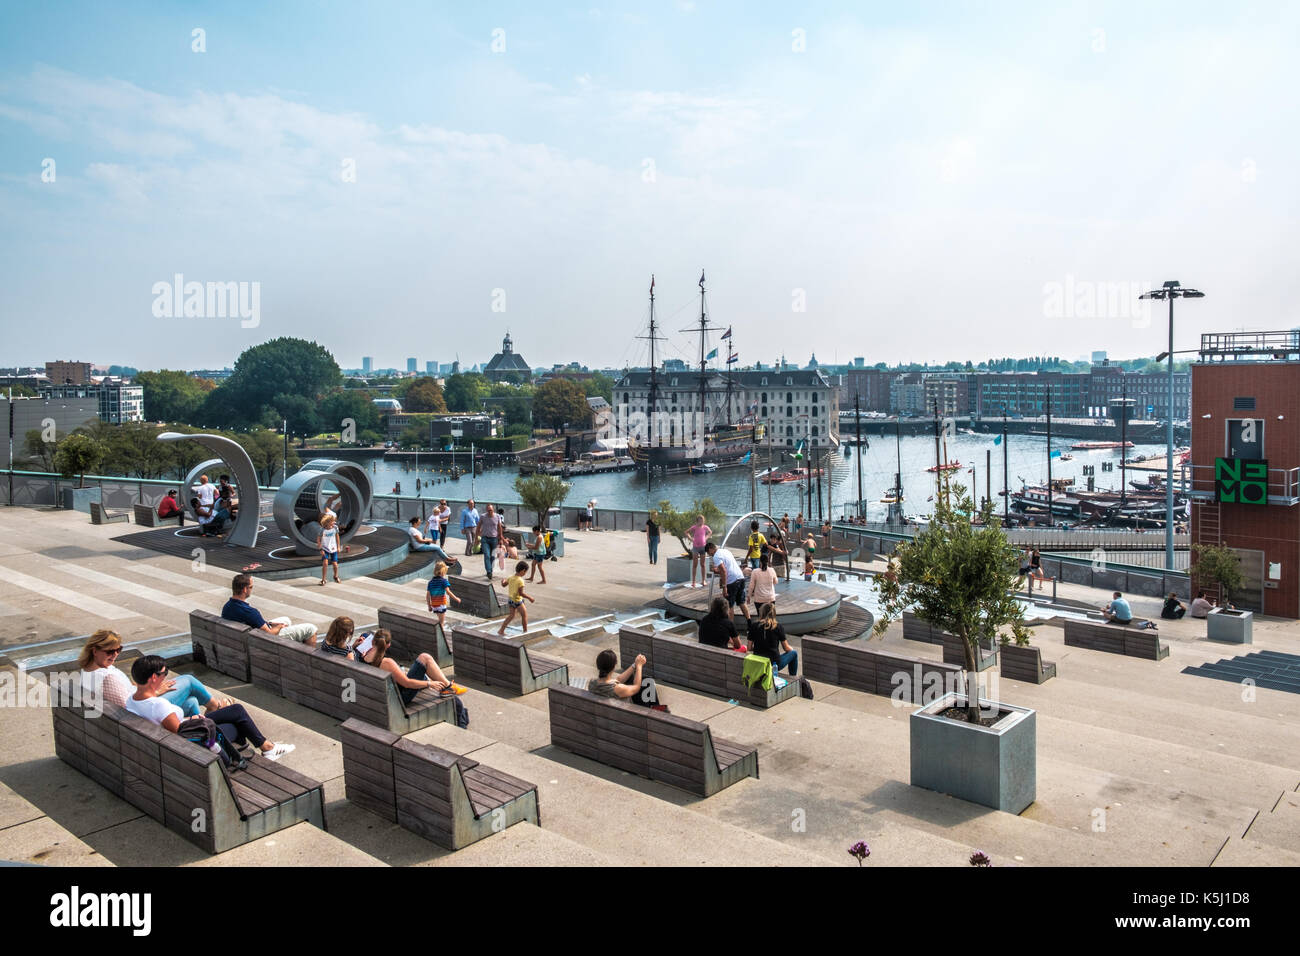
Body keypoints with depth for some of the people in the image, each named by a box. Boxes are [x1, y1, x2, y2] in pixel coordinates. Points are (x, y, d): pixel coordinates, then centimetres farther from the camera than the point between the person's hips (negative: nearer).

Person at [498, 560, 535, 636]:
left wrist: (502, 581, 30)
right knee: (524, 615, 11)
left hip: (510, 599, 8)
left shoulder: (511, 577, -2)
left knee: (511, 615, 21)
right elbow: (521, 593, -25)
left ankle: (501, 631, 21)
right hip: (517, 601, -8)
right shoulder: (520, 581, -23)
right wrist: (529, 597, -17)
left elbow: (503, 585, 11)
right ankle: (525, 631, 20)